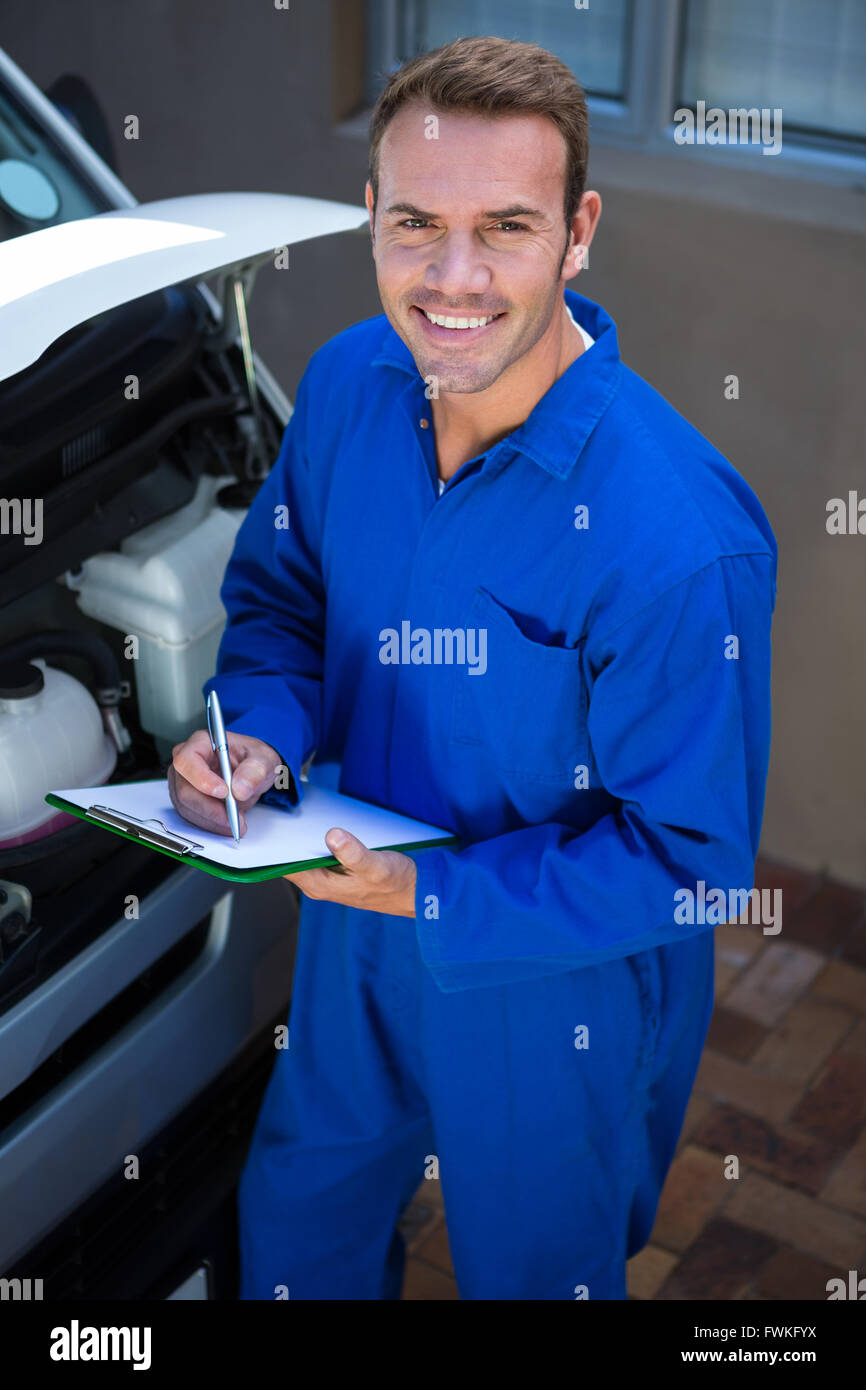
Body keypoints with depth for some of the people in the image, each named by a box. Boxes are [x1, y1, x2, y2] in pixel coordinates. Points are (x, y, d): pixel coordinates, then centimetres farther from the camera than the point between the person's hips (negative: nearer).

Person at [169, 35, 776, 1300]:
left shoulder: (678, 543, -34)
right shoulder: (350, 382, -13)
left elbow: (690, 853, -24)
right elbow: (279, 591, 4)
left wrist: (433, 896, -29)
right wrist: (258, 729, -17)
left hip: (555, 989, -5)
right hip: (357, 921, 6)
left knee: (532, 1267, 24)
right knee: (295, 1238, 29)